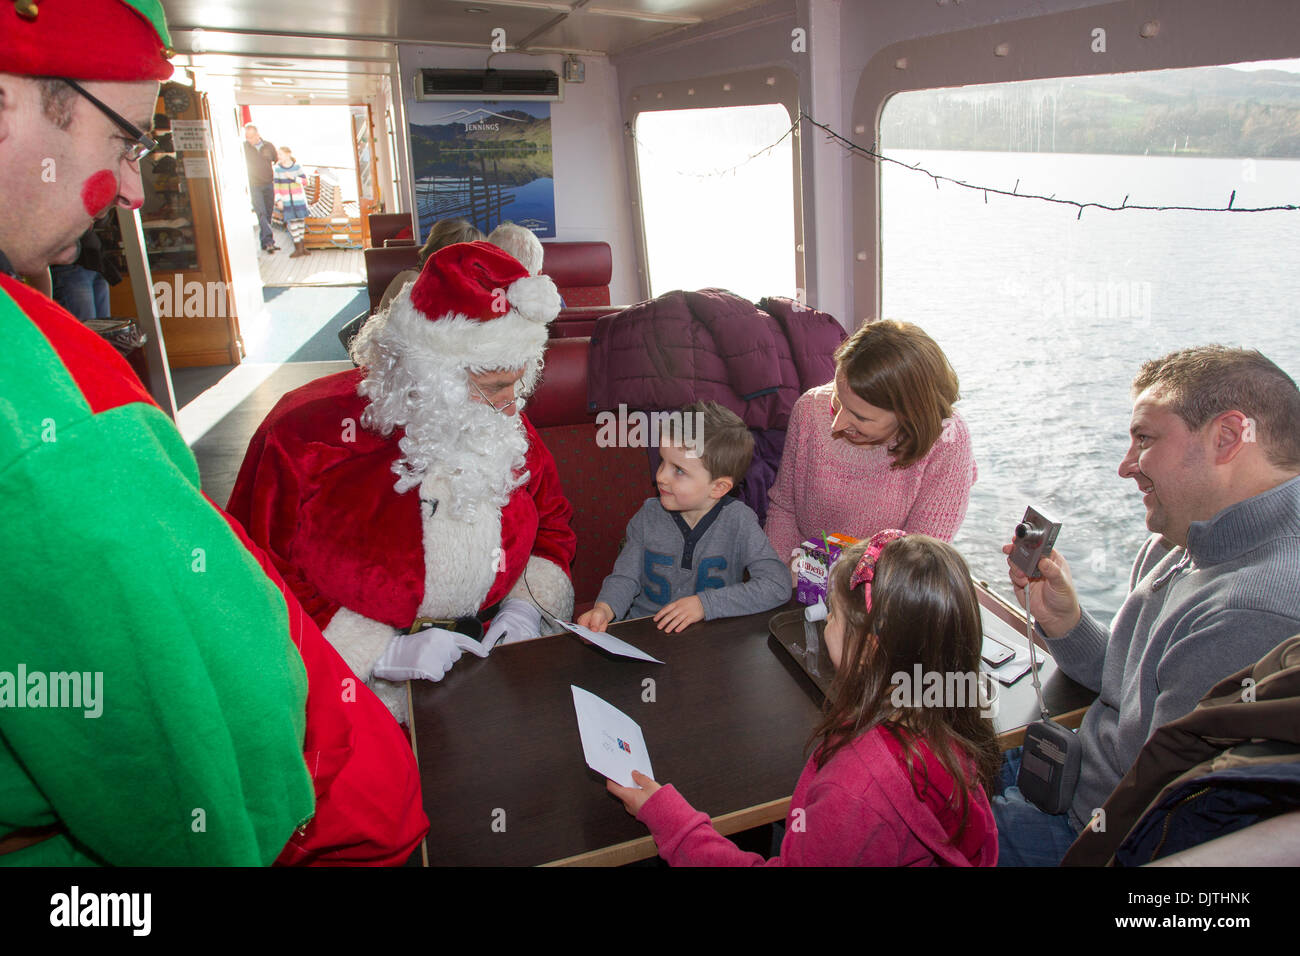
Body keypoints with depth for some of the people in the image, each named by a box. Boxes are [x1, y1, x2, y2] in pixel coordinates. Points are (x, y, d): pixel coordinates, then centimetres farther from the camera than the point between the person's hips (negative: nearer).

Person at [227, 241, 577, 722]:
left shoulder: (506, 425, 4)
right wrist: (380, 654, -20)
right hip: (360, 687, -4)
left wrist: (526, 603, -1)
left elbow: (550, 523, 18)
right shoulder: (309, 436, -12)